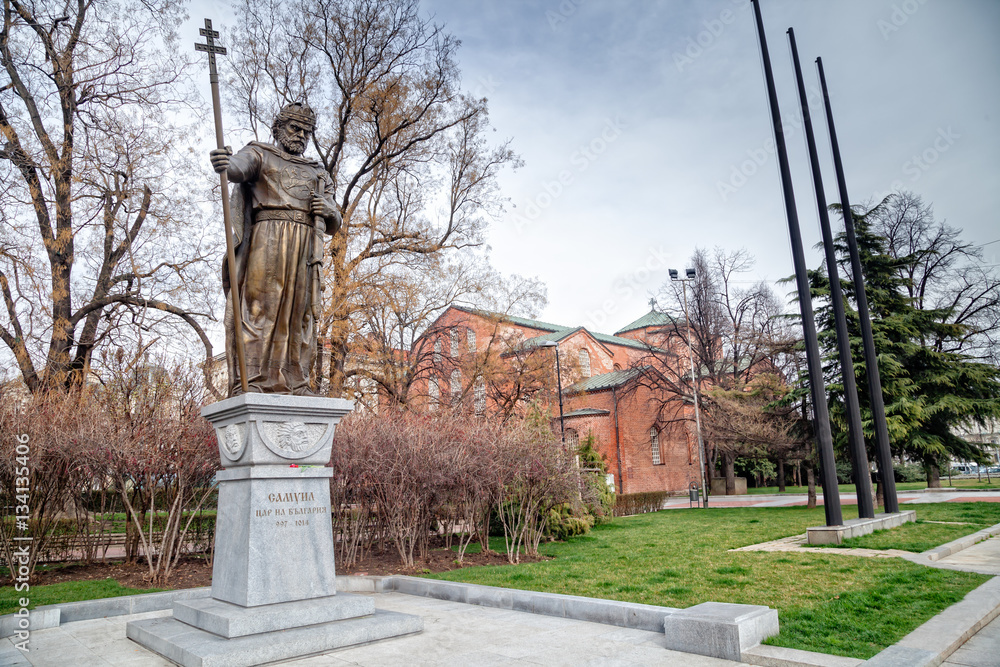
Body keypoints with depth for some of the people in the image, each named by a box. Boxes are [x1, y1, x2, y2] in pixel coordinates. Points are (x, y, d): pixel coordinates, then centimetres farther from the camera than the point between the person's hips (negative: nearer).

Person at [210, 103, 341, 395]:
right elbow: (239, 167, -8)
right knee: (259, 307, -13)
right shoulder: (260, 154, 18)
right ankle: (248, 382, -16)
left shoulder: (319, 174, 32)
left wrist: (328, 210, 2)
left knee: (299, 315, -1)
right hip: (268, 238, -4)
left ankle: (294, 384, 0)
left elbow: (334, 225, 26)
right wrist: (224, 164, -33)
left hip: (306, 248, 5)